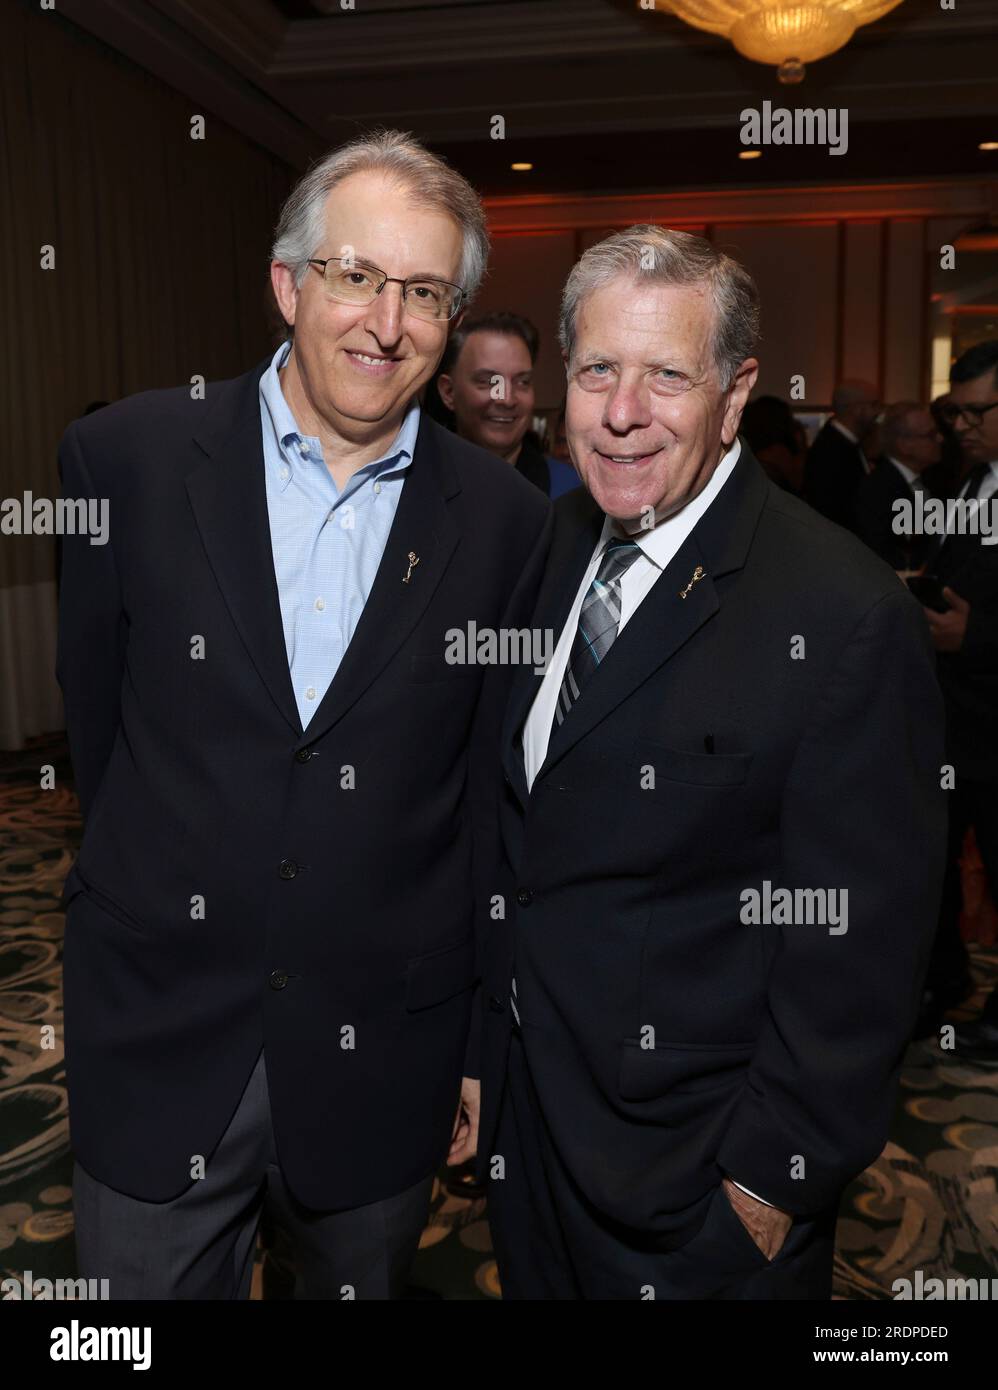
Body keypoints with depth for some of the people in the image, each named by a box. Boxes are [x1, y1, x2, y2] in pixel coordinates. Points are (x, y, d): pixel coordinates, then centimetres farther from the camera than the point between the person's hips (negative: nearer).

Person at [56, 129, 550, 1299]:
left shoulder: (504, 521, -6)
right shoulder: (126, 457, -8)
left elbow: (493, 802, 0)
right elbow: (87, 717, 1)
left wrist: (481, 1043, 4)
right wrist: (165, 897, 6)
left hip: (382, 1060, 1)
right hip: (155, 1045, 0)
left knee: (363, 1279, 23)